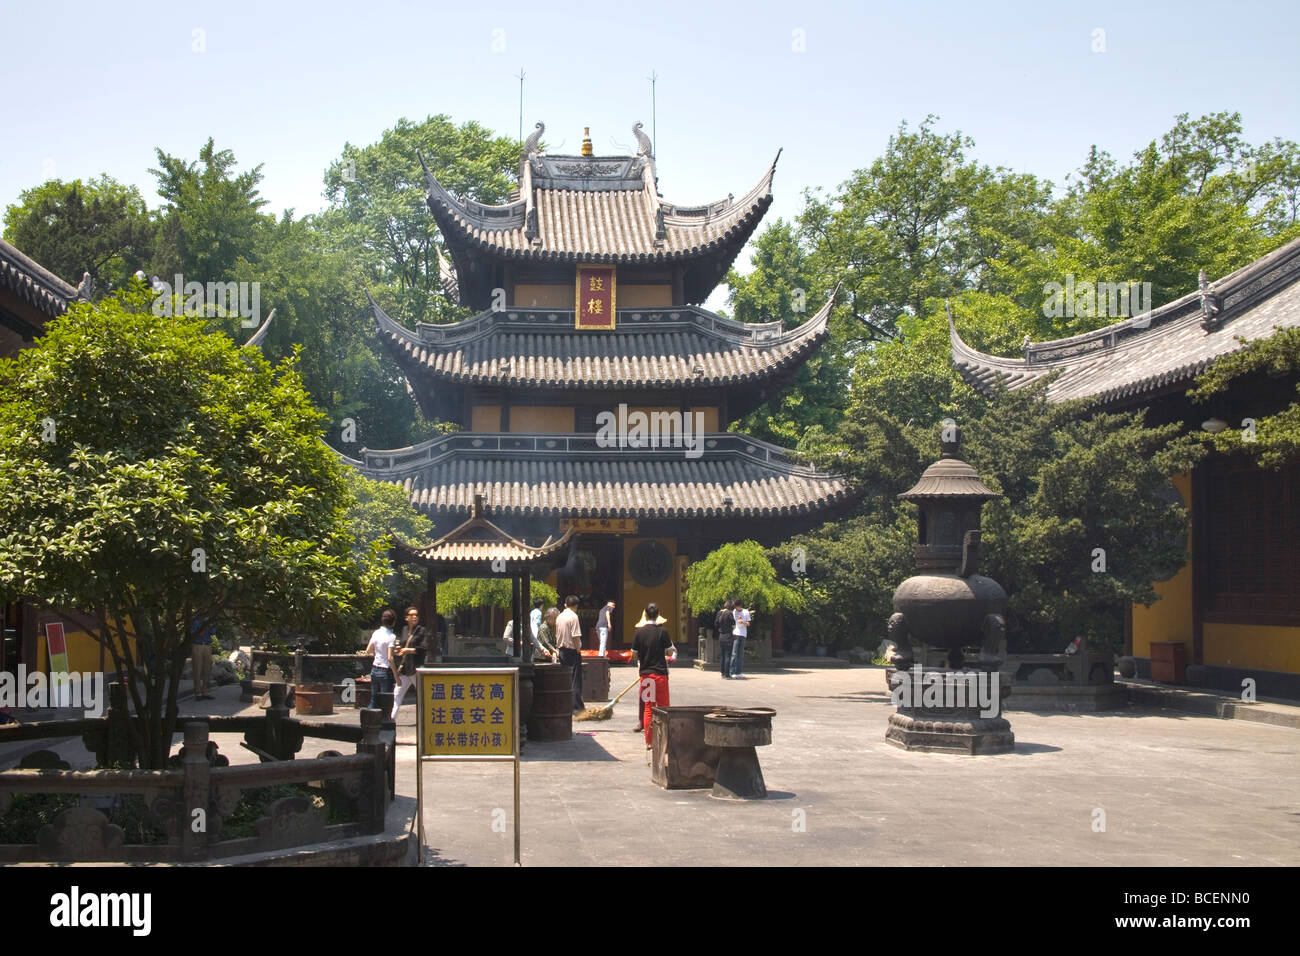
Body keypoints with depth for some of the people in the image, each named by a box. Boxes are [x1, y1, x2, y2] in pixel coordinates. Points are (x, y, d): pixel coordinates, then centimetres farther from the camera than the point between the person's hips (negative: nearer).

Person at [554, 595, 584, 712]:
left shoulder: (559, 617, 9)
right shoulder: (573, 617, -13)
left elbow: (557, 635, 14)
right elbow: (575, 636, -18)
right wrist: (578, 650, -10)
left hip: (562, 650, 7)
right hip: (572, 650, -7)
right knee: (576, 679, -3)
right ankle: (577, 705, -4)